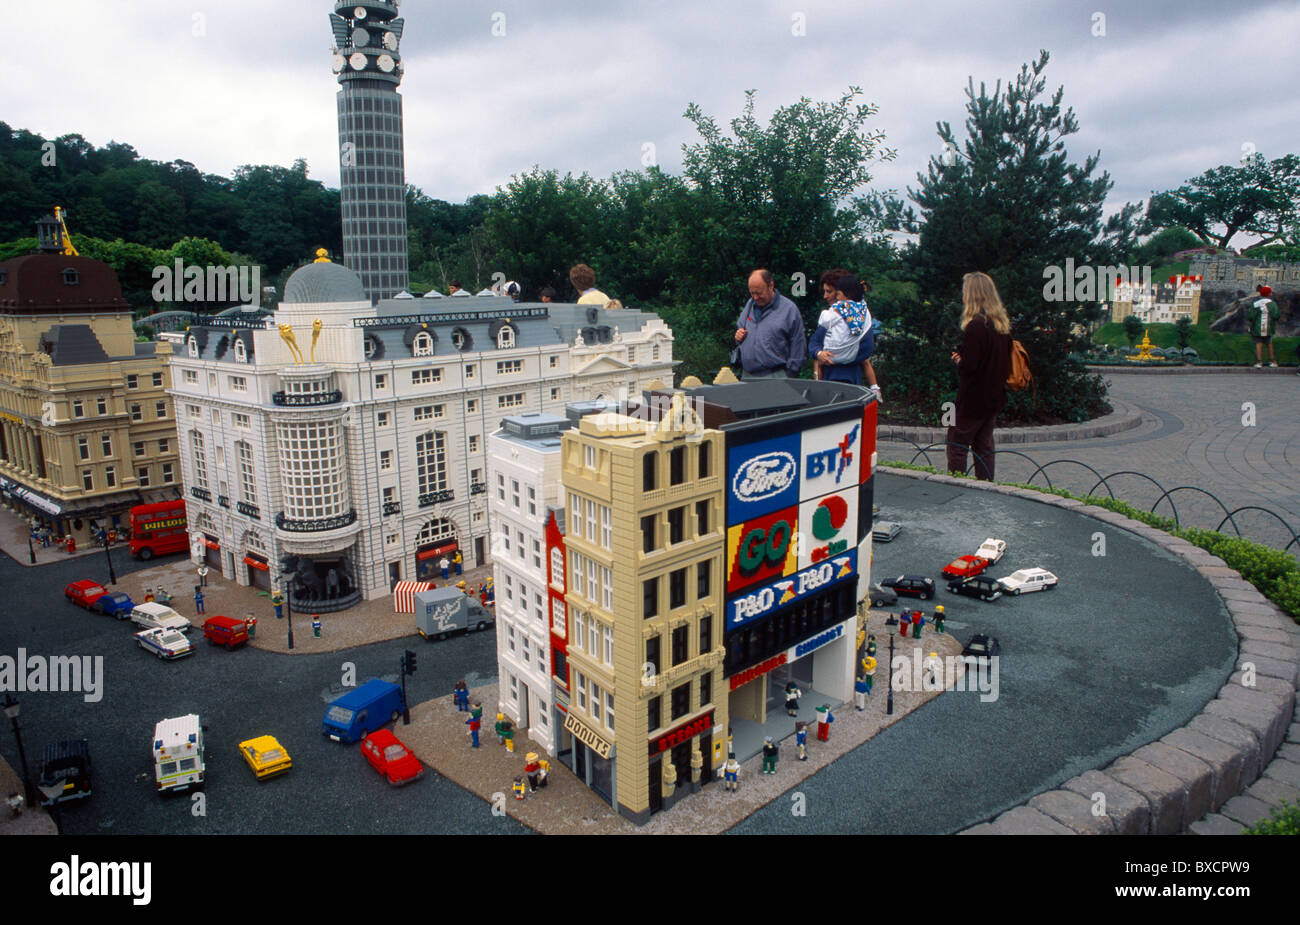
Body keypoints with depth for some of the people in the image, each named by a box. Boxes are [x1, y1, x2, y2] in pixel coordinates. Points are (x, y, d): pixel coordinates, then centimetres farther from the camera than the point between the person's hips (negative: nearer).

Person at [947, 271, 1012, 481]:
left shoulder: (975, 326, -19)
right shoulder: (1002, 324, 7)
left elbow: (969, 366, -22)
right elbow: (1006, 362, 15)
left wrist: (958, 360, 0)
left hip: (973, 399, -8)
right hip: (994, 395, 8)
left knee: (957, 445, 1)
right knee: (984, 445, 15)